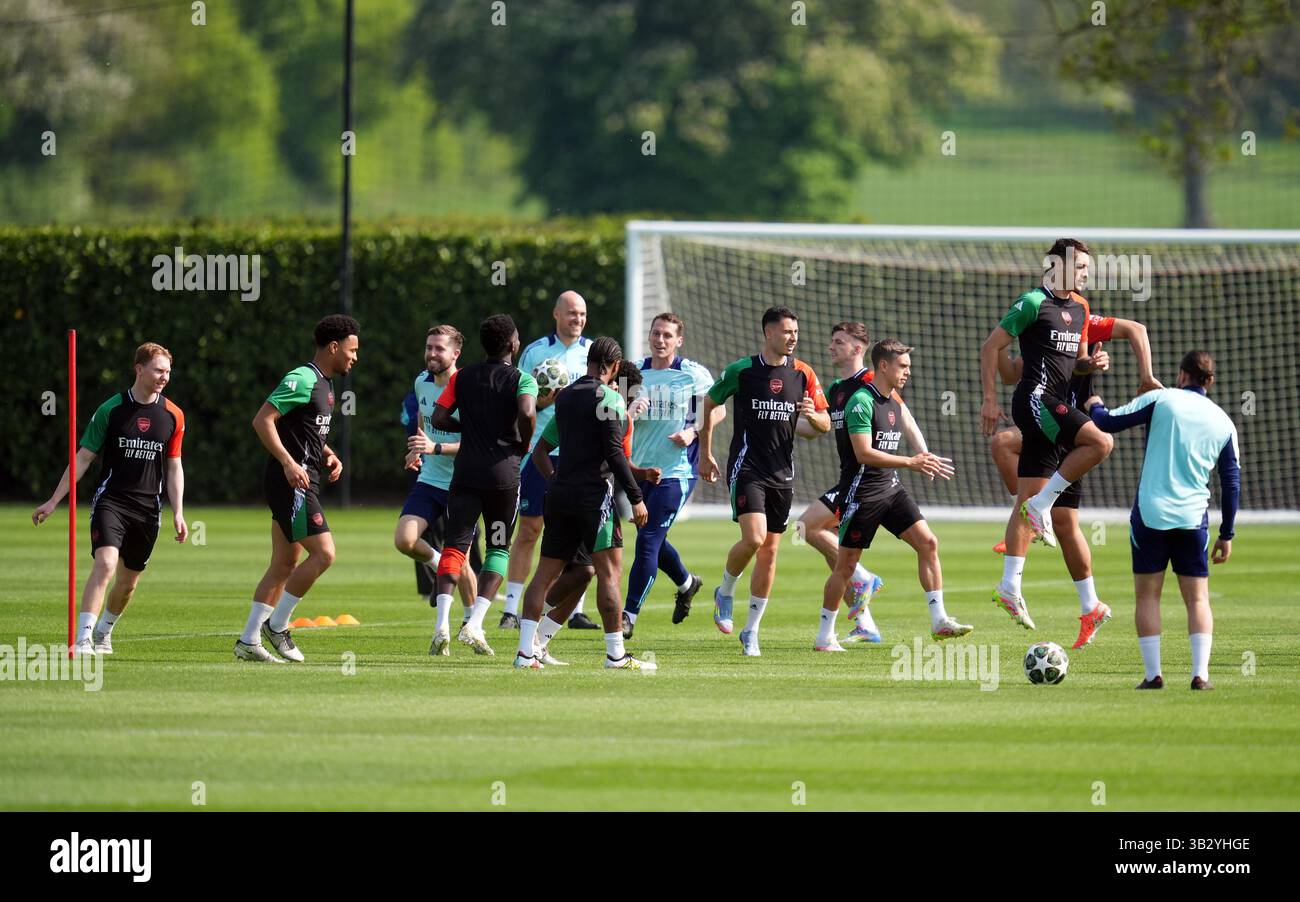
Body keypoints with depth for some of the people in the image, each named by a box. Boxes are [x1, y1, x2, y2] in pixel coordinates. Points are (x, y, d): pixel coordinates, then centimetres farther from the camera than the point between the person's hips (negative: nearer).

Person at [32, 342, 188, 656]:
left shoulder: (173, 416, 4)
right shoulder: (111, 410, -5)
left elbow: (174, 466, 13)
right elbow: (83, 457, 0)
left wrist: (178, 513, 6)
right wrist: (53, 501, -1)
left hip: (148, 508, 4)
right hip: (111, 499, -4)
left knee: (128, 581, 10)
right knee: (106, 562, -24)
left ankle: (103, 631, 36)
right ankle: (82, 639, -27)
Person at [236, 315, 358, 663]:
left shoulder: (323, 384, 18)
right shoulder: (302, 380, -14)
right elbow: (263, 420, -21)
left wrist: (328, 455, 14)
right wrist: (288, 463, -26)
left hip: (302, 483, 10)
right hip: (291, 482, -10)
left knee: (285, 565, 9)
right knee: (323, 553, -14)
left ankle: (248, 641, 10)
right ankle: (276, 625, -4)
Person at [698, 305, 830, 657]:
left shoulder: (803, 374, 4)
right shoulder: (741, 370, -5)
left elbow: (825, 425, 9)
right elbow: (709, 403, 9)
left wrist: (813, 415, -15)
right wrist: (705, 453, 10)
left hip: (782, 474, 4)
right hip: (746, 467, -4)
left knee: (769, 551, 4)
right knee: (753, 538, -21)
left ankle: (752, 631, 13)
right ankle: (724, 594, 7)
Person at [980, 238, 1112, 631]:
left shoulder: (1080, 308, 18)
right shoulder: (1034, 303, -7)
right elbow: (990, 347, -6)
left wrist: (1091, 363, 2)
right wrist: (990, 400, -10)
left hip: (1057, 403, 8)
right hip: (1035, 397, -8)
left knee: (1027, 502, 7)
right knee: (1101, 441, -25)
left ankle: (1010, 588, 7)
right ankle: (1041, 506, -15)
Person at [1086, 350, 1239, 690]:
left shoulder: (1161, 400, -1)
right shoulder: (1224, 423, 9)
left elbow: (1107, 422, -1)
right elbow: (1232, 483, 11)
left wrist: (1095, 407, 23)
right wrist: (1226, 534, 19)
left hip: (1150, 513, -2)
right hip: (1194, 520, 2)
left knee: (1147, 596, 6)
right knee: (1197, 599, 8)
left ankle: (1153, 674, 0)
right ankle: (1200, 673, -4)